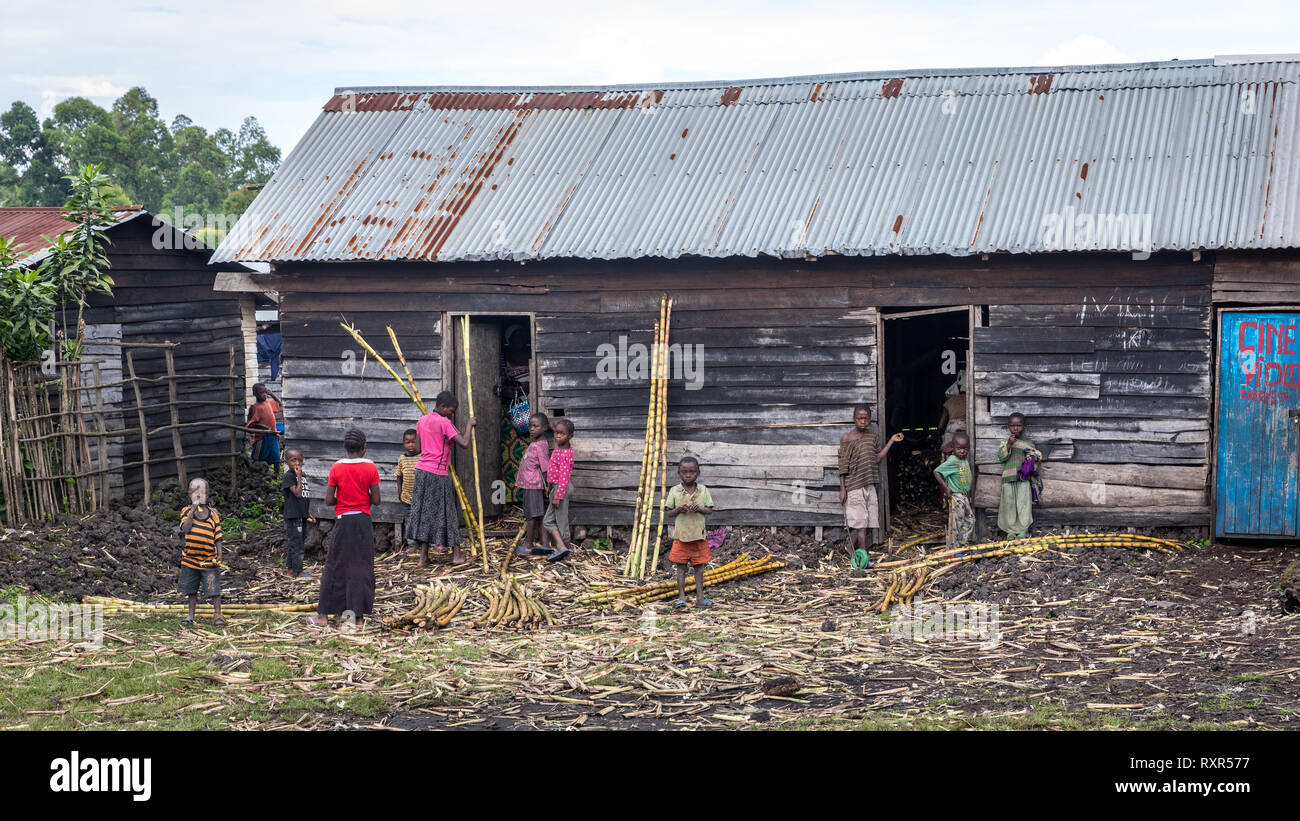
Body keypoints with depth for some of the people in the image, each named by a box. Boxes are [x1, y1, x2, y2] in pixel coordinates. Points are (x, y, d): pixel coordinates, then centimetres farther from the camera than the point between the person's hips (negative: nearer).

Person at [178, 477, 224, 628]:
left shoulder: (213, 514, 3)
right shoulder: (186, 511, 2)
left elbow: (218, 537, 3)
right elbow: (185, 528, -17)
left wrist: (219, 555, -6)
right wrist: (193, 510, -20)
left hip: (209, 560, -1)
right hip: (190, 559, 1)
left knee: (214, 589, -4)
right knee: (191, 590, 14)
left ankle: (217, 615, 4)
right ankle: (191, 615, 25)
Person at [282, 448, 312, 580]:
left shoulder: (302, 475, 14)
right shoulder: (288, 476, -11)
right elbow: (297, 493, -20)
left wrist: (308, 511, 18)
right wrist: (299, 476, -20)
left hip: (302, 515, 8)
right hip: (292, 515, -8)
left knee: (292, 544, 14)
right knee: (296, 543, -6)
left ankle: (290, 569, 21)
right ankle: (298, 572, -3)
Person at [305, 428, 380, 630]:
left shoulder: (336, 468, -4)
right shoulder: (370, 468, -5)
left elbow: (329, 500, -4)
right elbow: (376, 500, -5)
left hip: (343, 522, 0)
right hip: (363, 521, 0)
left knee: (334, 567, 7)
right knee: (362, 567, 5)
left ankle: (323, 615, 9)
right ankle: (359, 617, 5)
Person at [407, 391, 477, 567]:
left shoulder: (422, 420, 12)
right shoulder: (444, 422, -12)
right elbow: (464, 443, -19)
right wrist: (470, 425, -5)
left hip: (421, 469, 7)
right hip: (438, 473, -7)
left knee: (423, 511, 8)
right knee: (446, 511, 3)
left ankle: (423, 556, 7)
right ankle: (457, 554, 11)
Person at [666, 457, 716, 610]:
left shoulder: (703, 490, 3)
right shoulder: (674, 491, 0)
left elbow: (709, 510, 4)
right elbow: (669, 512, 4)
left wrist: (700, 509, -17)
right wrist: (678, 510, -17)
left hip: (699, 535, 1)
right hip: (681, 535, -1)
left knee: (699, 566, 7)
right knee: (681, 567, 2)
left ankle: (700, 598, 11)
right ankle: (681, 597, 6)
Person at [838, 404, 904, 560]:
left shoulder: (872, 436, 10)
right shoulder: (847, 439, -6)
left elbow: (878, 458, 10)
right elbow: (843, 466, -5)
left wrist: (891, 441, 5)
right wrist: (842, 489, -8)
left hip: (870, 485, 6)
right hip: (854, 486, -6)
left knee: (869, 520, 7)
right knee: (861, 522, -6)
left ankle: (850, 545, 23)